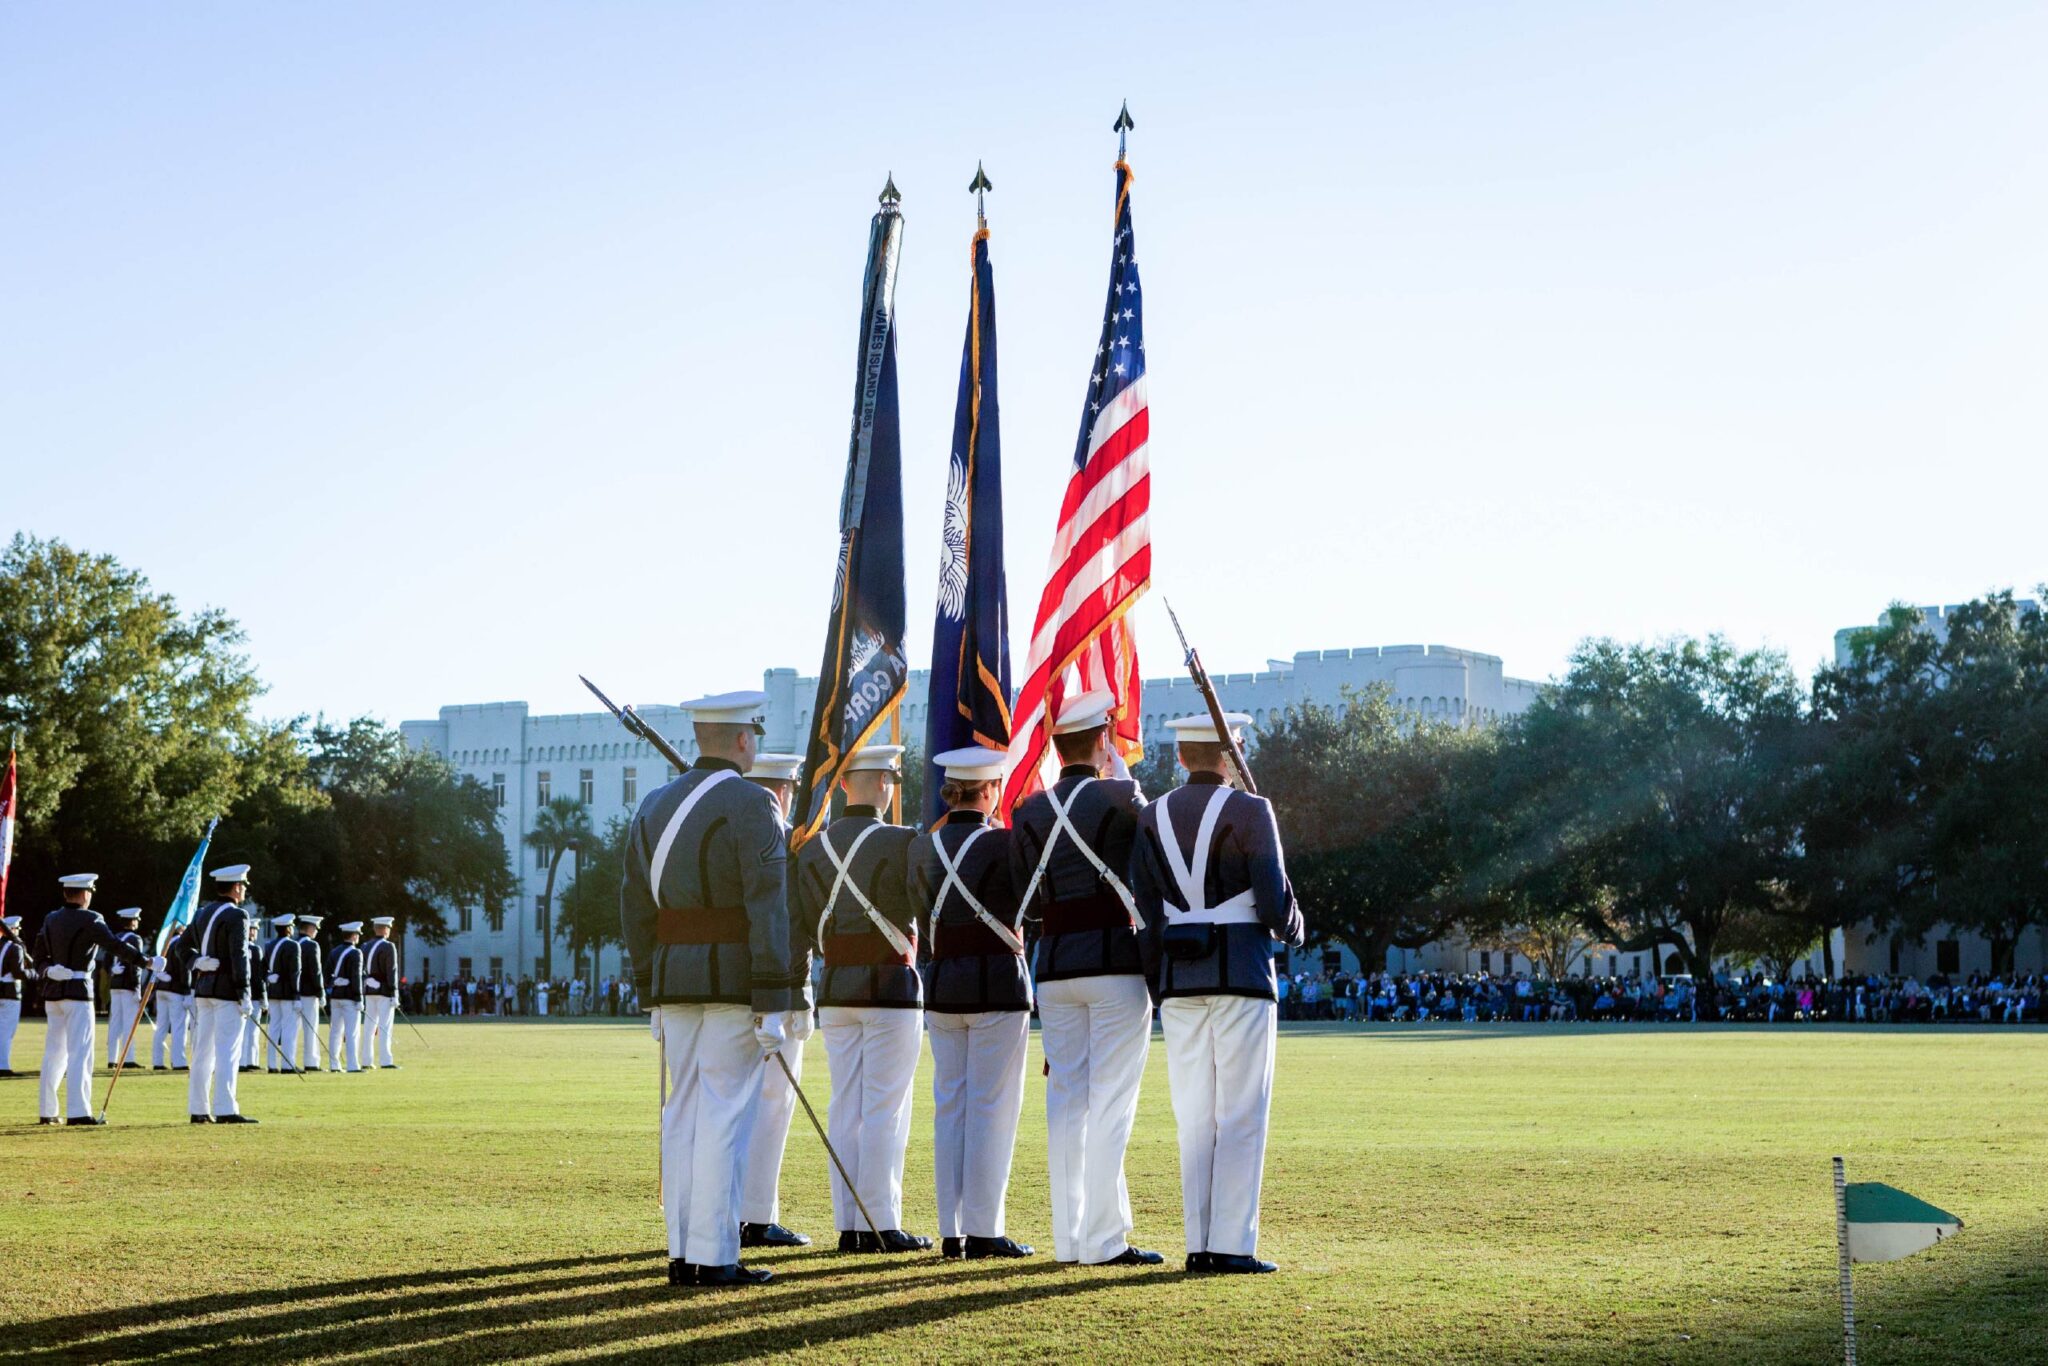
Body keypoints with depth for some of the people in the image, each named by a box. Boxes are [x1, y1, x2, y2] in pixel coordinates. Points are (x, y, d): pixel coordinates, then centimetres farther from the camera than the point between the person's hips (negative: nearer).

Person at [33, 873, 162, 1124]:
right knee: (80, 1051, -7)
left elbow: (39, 956, 12)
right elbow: (117, 946, -14)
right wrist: (146, 962, -9)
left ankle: (48, 1112, 14)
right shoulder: (89, 920, -10)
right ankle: (78, 1111, -13)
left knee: (54, 1052, 12)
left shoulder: (50, 920, 10)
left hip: (52, 992, 7)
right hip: (78, 991, -7)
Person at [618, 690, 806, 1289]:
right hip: (735, 980, -6)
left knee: (682, 1112, 9)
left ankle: (682, 1254, 11)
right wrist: (773, 1004, -15)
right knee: (726, 1115, -4)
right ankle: (714, 1256, -4)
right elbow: (769, 909, -15)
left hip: (674, 979, 6)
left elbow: (635, 908, 13)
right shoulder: (752, 805, -9)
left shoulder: (653, 805, 12)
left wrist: (651, 994, 17)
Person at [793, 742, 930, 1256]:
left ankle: (849, 1225, 10)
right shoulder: (902, 843, -12)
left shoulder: (812, 848, 5)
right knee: (885, 1109, -2)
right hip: (892, 984, -5)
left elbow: (798, 924, 6)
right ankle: (881, 1226, -2)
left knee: (846, 1108, 9)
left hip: (835, 986, 5)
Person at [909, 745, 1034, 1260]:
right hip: (998, 981, -5)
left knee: (949, 1106, 9)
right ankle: (983, 1231, -1)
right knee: (992, 1108, -1)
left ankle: (951, 1232, 10)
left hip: (942, 982, 5)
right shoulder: (1003, 843, -12)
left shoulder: (922, 847, 4)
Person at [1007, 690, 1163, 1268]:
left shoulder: (1028, 812, 6)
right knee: (1110, 1102, -3)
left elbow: (1025, 898, 8)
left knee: (1066, 1100, 9)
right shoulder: (1121, 797, -8)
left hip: (1054, 964, 5)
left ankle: (1069, 1237, 12)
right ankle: (1105, 1238, -4)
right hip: (1116, 959, -5)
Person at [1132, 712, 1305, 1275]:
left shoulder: (1151, 818, 8)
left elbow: (1144, 909, 6)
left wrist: (1157, 981, 15)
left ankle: (1199, 1244, 7)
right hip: (1242, 973, -4)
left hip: (1178, 976, 5)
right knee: (1242, 1114, -1)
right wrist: (1292, 932, 13)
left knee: (1194, 1117, 9)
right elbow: (1274, 899, -9)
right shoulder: (1249, 811, -6)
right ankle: (1233, 1245, -5)